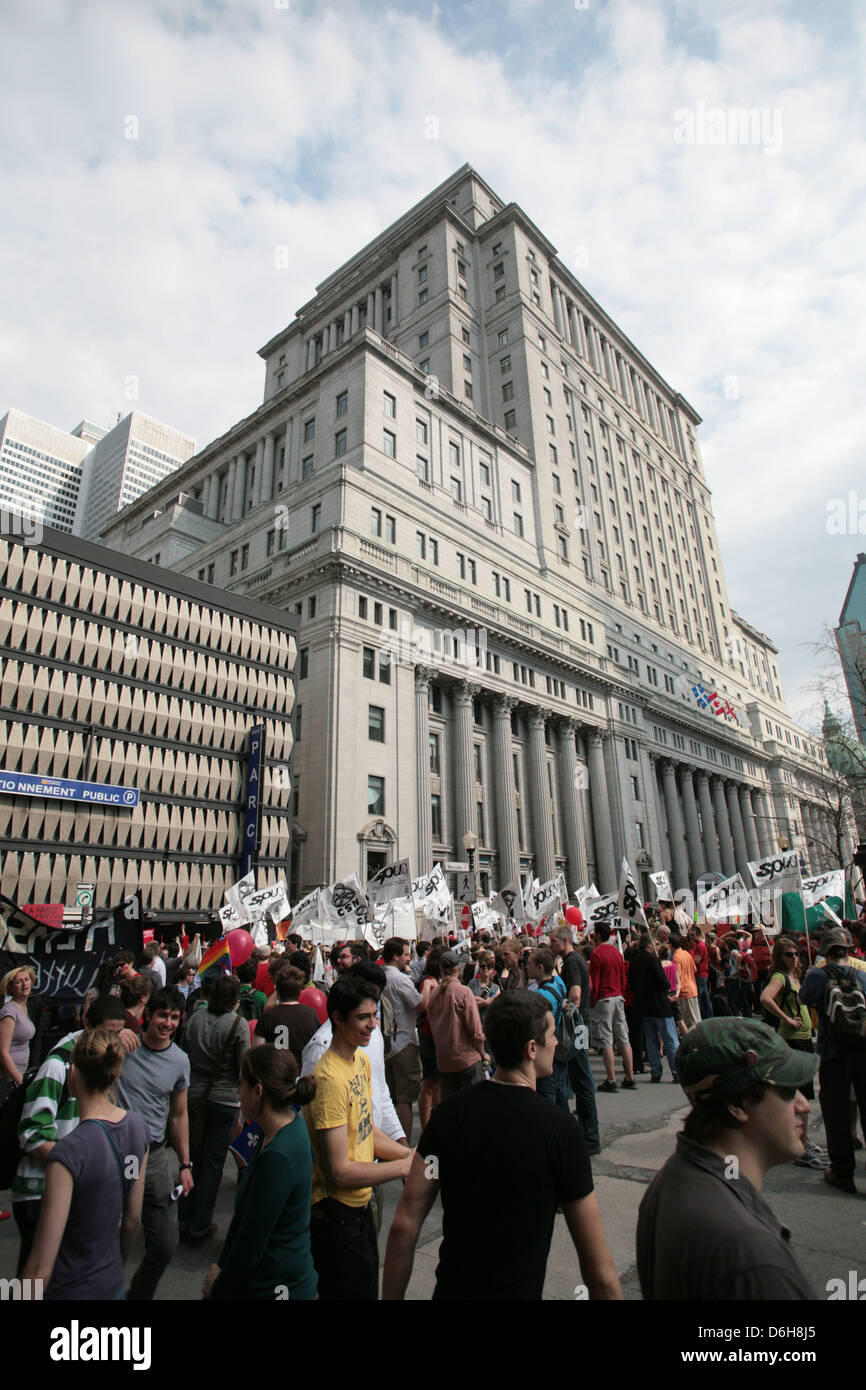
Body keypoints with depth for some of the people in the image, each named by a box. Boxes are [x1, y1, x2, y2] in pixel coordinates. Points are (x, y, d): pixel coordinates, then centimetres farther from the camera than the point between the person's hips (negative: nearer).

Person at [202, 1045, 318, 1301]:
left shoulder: (278, 1158, -30)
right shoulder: (290, 1125, -1)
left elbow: (250, 1247, -20)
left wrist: (218, 1289, -4)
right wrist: (222, 1265, 8)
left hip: (276, 1287, -7)